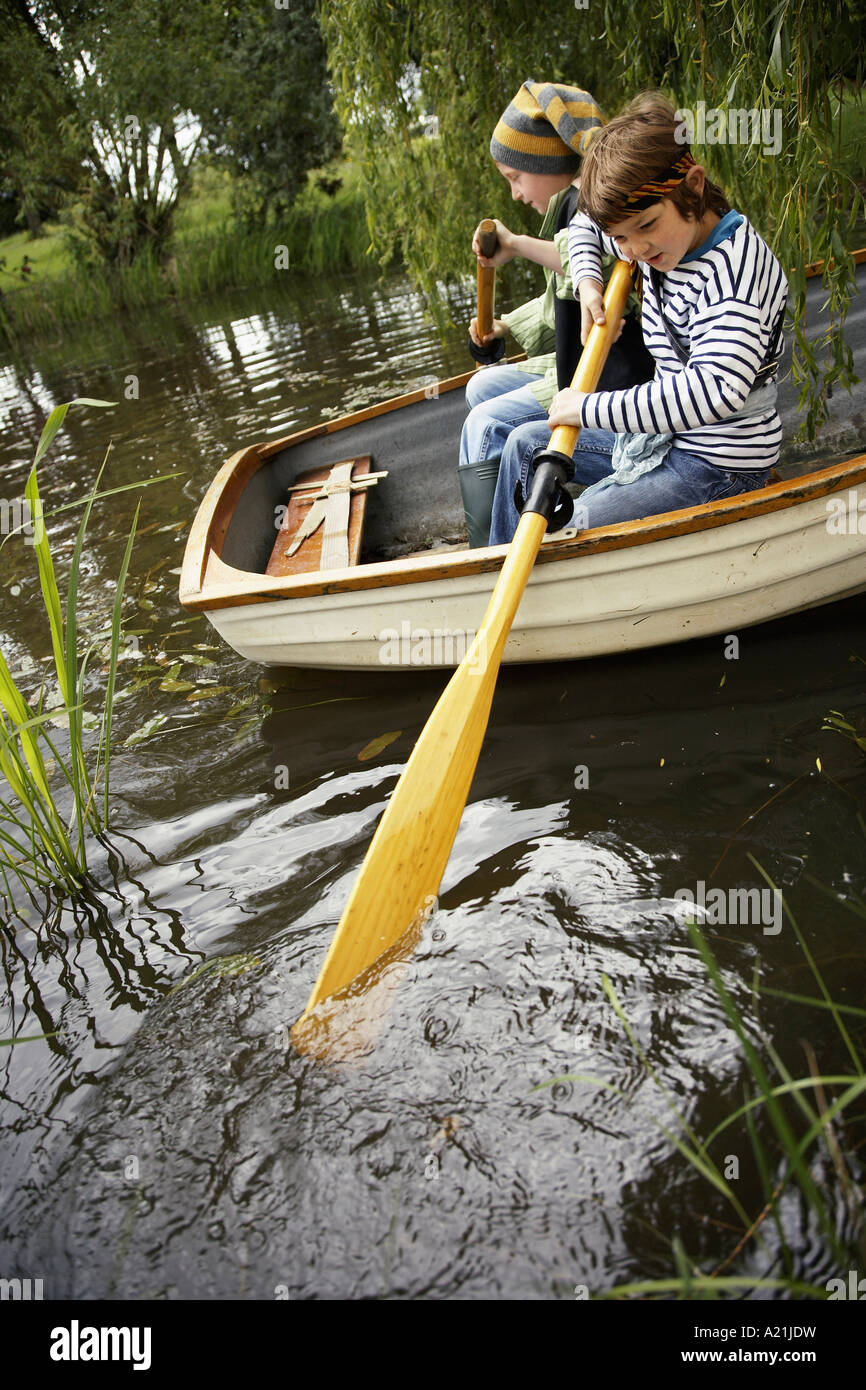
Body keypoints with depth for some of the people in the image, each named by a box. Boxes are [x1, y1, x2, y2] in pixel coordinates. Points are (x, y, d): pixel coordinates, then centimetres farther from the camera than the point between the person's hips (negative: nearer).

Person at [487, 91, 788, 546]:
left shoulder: (735, 269, -27)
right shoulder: (663, 233, 1)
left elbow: (713, 389, -42)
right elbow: (583, 225, 21)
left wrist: (589, 408, -36)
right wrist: (588, 282, -2)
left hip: (717, 465, -9)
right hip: (667, 433, 10)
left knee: (571, 531, -26)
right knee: (525, 445, 13)